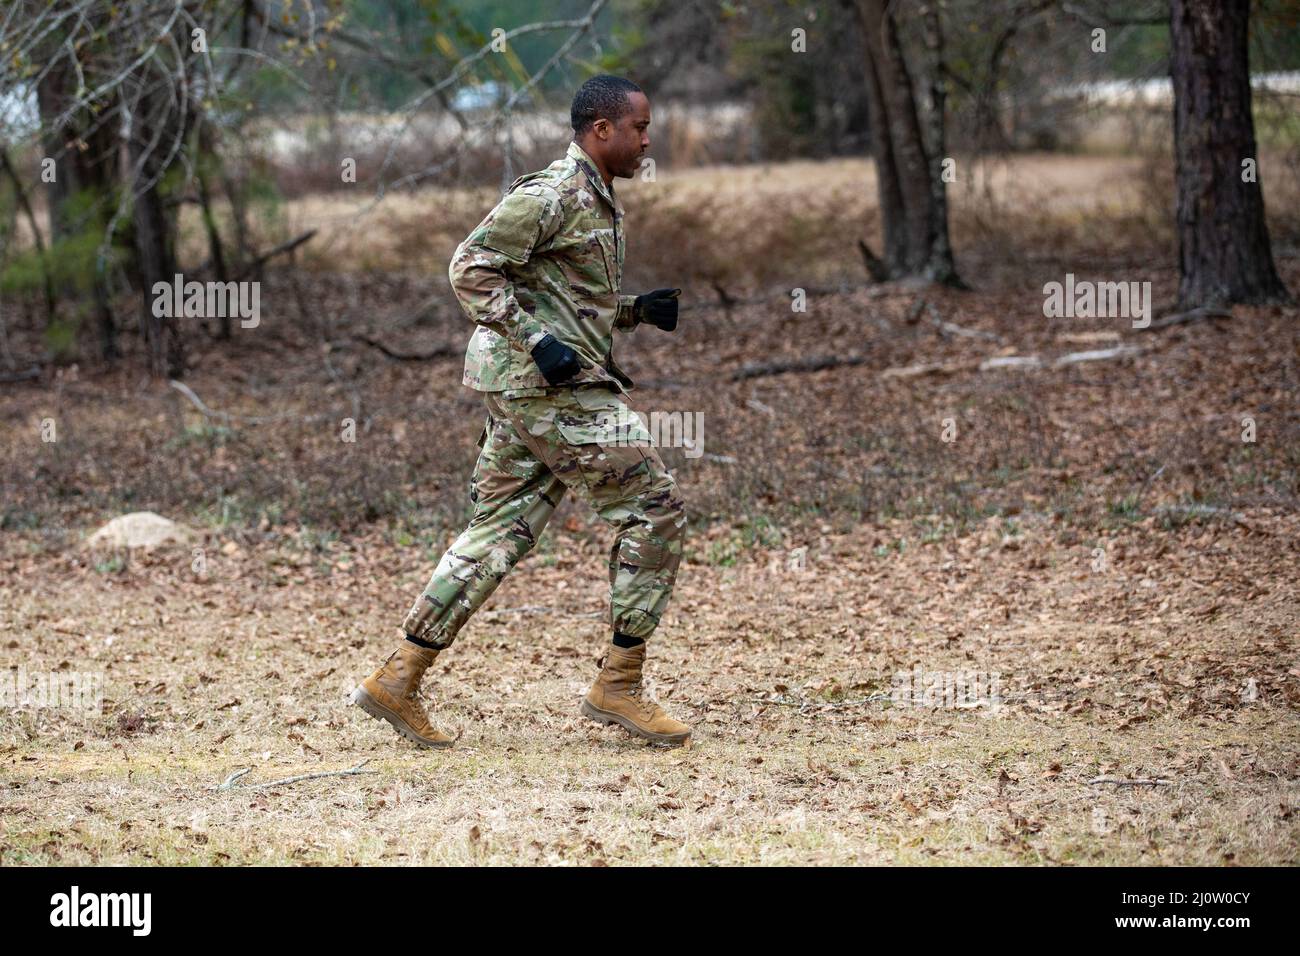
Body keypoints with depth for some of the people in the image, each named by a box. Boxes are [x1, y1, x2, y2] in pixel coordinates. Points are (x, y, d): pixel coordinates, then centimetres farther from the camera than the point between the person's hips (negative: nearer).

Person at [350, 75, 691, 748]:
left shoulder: (595, 202, 18)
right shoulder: (553, 194, -13)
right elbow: (471, 269, -17)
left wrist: (640, 311, 12)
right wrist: (536, 343, -22)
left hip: (525, 387, 10)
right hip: (547, 385, -10)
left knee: (500, 531, 9)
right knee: (653, 508, -6)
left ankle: (398, 680, 9)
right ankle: (619, 685, -1)